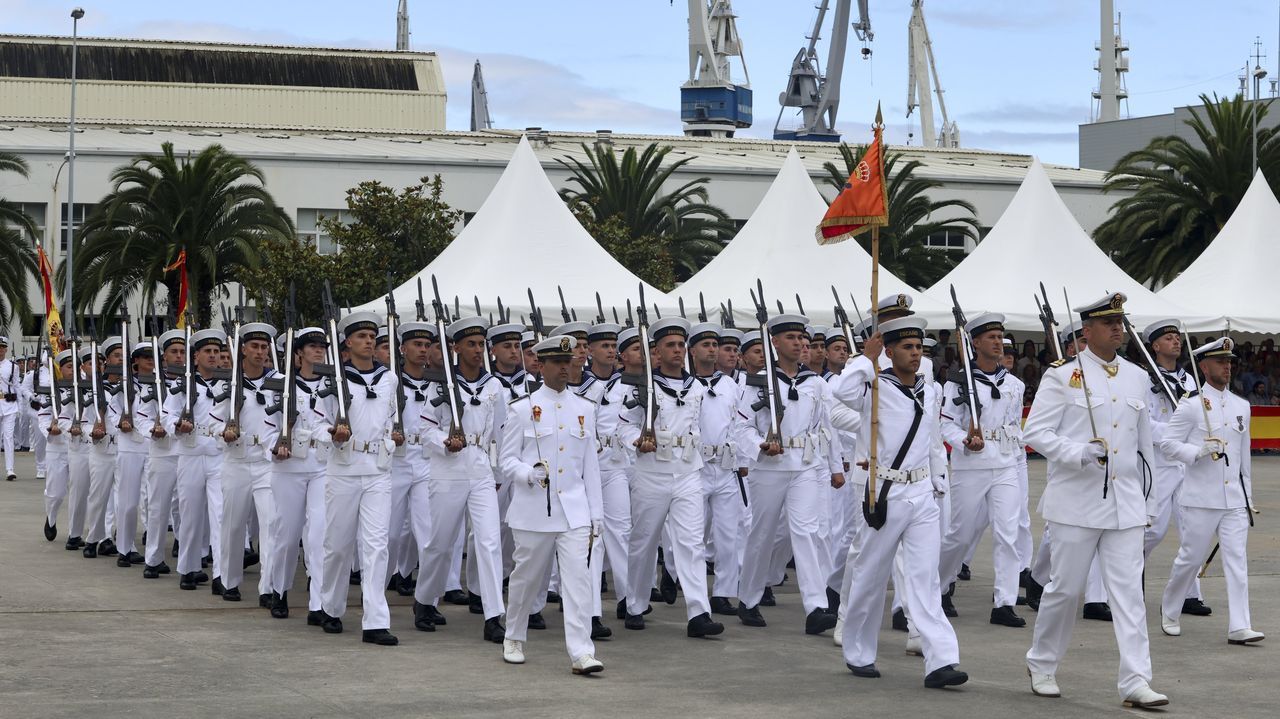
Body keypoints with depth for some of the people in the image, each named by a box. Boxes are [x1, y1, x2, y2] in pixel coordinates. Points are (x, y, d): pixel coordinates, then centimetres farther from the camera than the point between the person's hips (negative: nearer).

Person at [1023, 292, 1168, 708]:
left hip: (1126, 505, 4)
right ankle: (1041, 665, 23)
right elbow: (1035, 433, -8)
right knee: (1065, 588, 4)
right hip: (1077, 502, -4)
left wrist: (1148, 501, 18)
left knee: (1129, 592, -2)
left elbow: (1144, 444, 18)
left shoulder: (1137, 378, 11)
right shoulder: (1062, 376, -4)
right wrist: (1080, 453, -22)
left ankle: (1135, 682, -5)